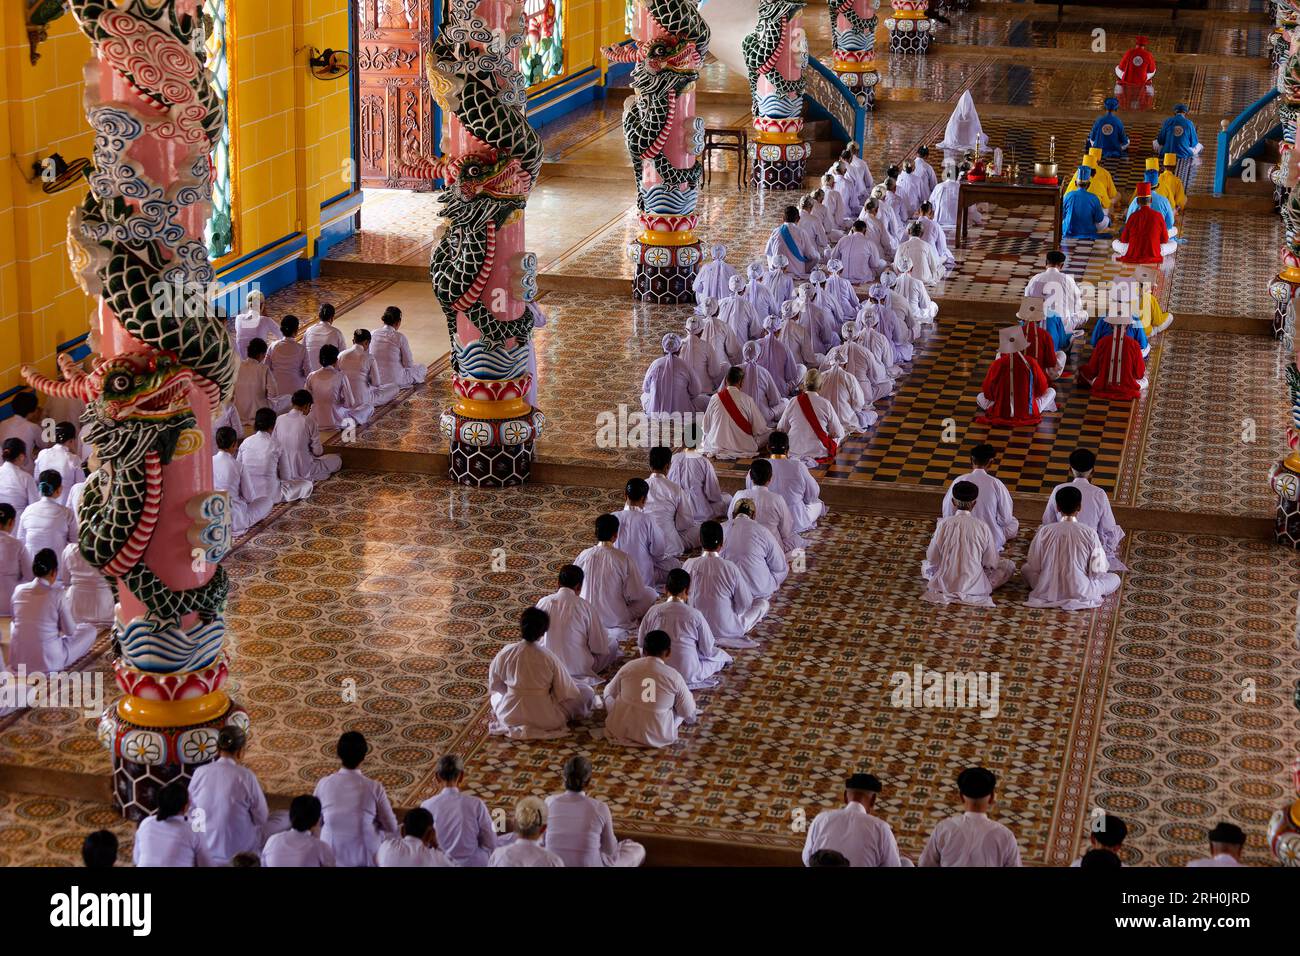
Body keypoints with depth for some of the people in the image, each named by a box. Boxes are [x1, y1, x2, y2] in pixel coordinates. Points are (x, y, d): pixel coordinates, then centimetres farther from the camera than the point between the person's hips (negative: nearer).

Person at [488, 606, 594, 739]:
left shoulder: (504, 654, -13)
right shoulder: (550, 658, -19)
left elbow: (495, 685, 4)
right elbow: (566, 693, -10)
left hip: (509, 716, 1)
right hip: (544, 719, -1)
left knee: (496, 694, 37)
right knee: (586, 691, 12)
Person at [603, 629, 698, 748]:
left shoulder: (628, 667, -7)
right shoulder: (674, 676, -13)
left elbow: (610, 692, 12)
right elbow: (688, 713, -3)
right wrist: (691, 698, 20)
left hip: (622, 732, 1)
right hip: (659, 737, -1)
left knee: (609, 696, 26)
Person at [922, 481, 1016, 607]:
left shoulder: (944, 523, -9)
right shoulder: (982, 526, -9)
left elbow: (932, 558, 0)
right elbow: (991, 563, -1)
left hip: (944, 585, 1)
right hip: (974, 587, -1)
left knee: (926, 565, 33)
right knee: (1008, 566, 19)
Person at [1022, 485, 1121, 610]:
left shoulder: (1044, 531, -8)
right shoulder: (1090, 533, -12)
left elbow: (1035, 566, -1)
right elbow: (1098, 570, -7)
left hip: (1047, 591, 1)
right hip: (1080, 593, 0)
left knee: (1025, 569, 29)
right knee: (1115, 578, 21)